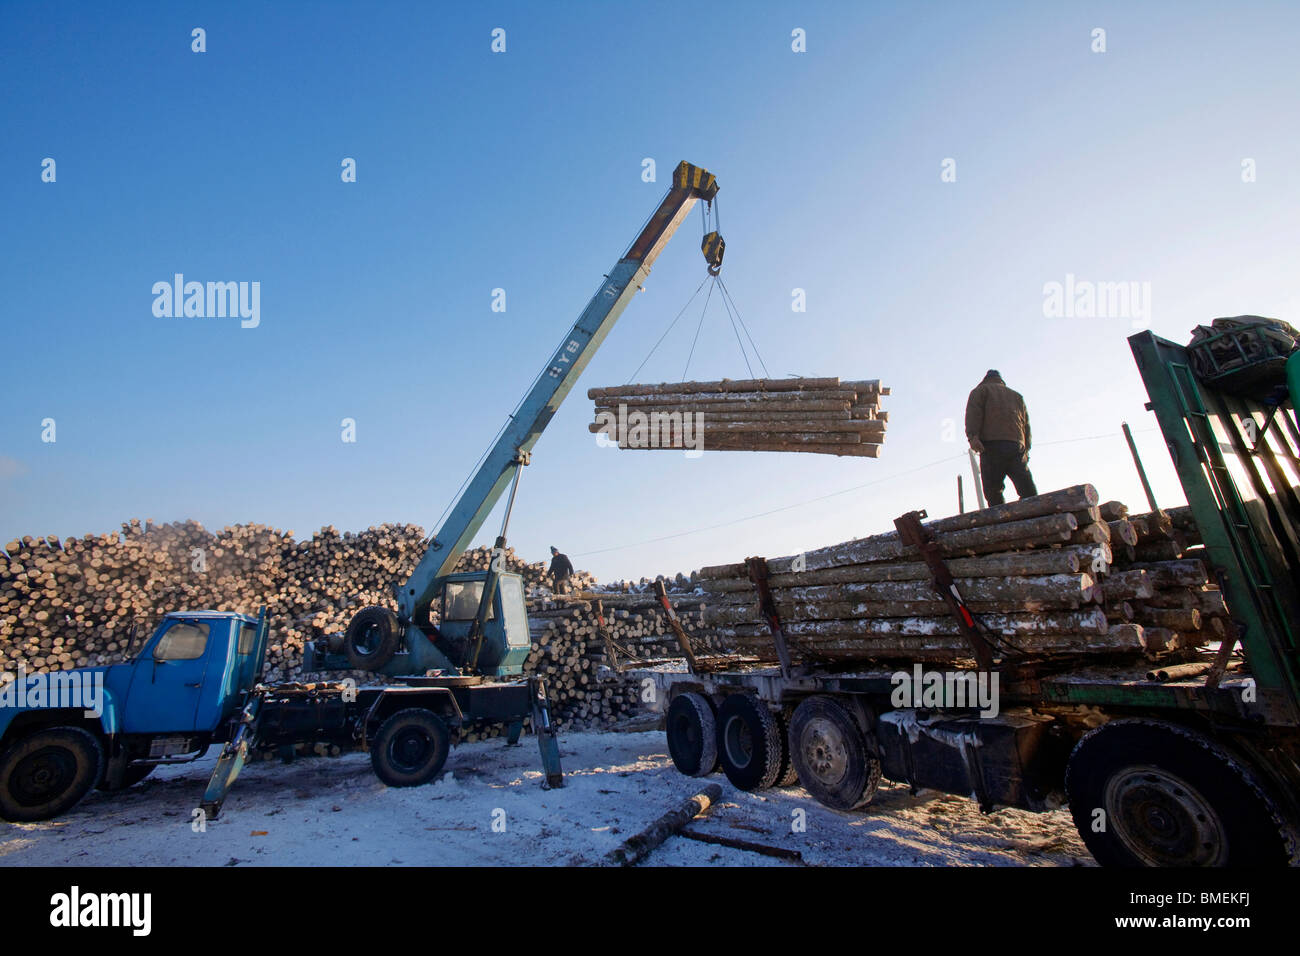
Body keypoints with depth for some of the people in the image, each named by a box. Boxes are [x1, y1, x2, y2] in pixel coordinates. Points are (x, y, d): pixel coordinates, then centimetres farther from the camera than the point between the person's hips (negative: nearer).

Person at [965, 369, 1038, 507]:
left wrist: (973, 436, -13)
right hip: (1018, 447, 4)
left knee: (993, 492, -10)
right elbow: (1026, 426, 24)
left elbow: (974, 412, -1)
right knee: (1029, 493, -4)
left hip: (992, 445, -3)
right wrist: (1026, 450, 19)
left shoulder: (980, 390, 20)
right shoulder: (1017, 396, 33)